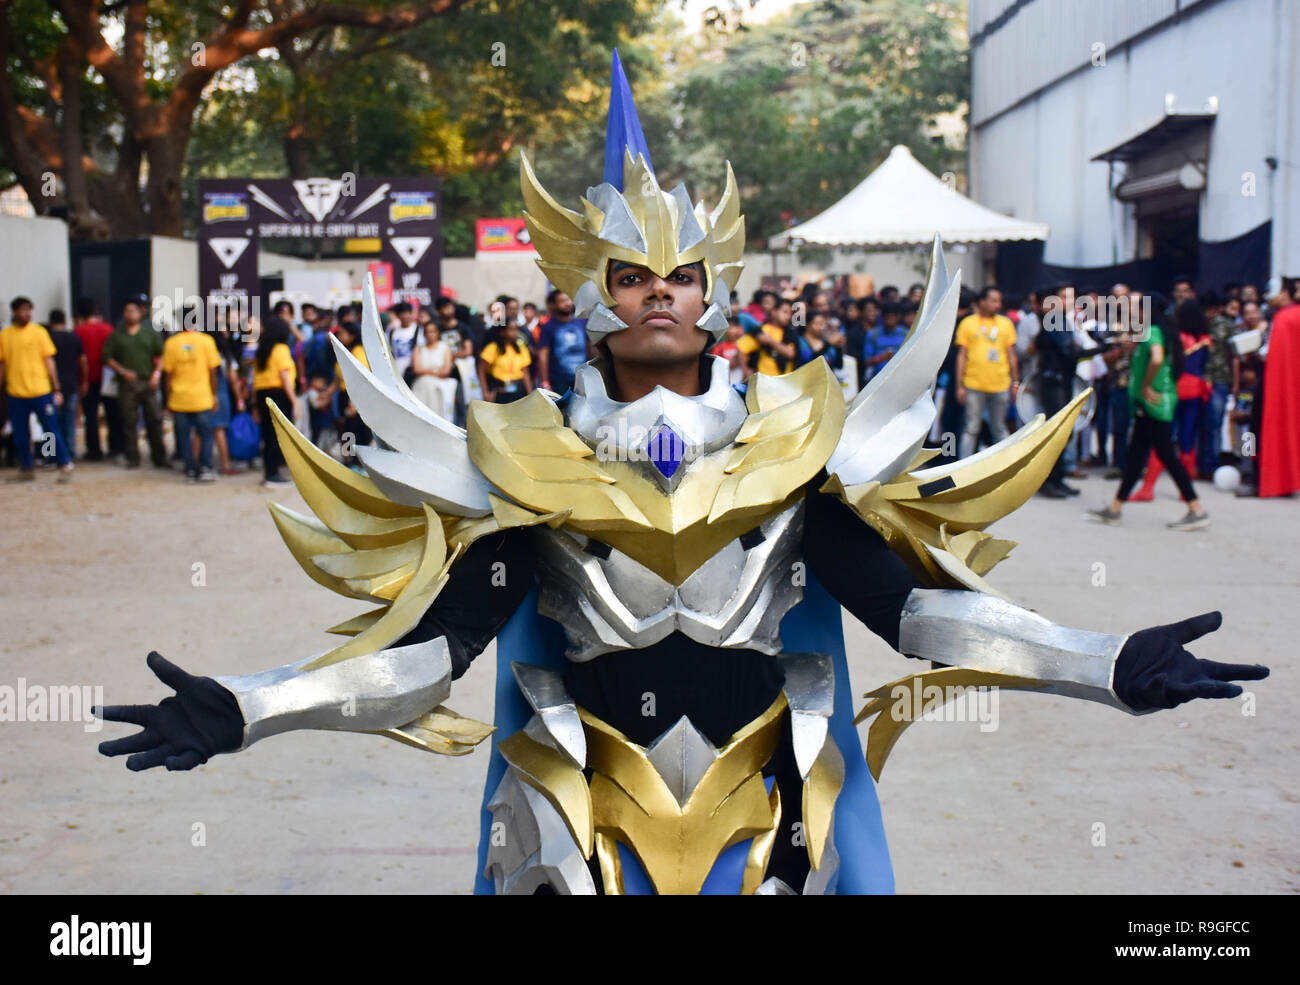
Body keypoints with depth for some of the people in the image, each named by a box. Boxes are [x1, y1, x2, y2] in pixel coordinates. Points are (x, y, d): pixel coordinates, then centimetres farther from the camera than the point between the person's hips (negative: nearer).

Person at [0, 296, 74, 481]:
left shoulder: (38, 332, 0)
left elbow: (49, 361, 1)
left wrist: (57, 389, -2)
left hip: (41, 391, -2)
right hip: (15, 394, 2)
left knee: (51, 430, 0)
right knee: (20, 434, 7)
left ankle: (65, 466, 9)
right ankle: (26, 469, 19)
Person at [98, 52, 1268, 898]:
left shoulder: (790, 442, -3)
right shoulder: (533, 461, -5)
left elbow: (906, 598, -7)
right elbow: (436, 634, -9)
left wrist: (1112, 666, -17)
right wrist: (243, 709, -20)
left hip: (764, 823, 1)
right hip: (589, 829, 0)